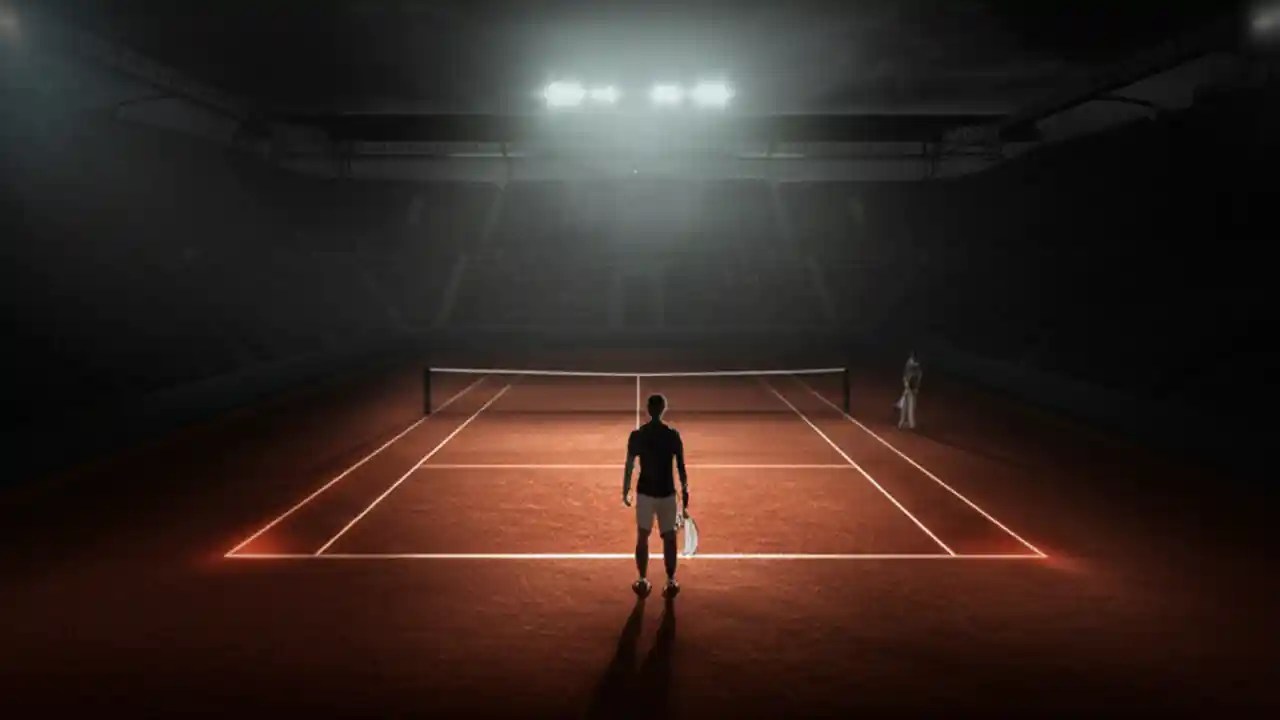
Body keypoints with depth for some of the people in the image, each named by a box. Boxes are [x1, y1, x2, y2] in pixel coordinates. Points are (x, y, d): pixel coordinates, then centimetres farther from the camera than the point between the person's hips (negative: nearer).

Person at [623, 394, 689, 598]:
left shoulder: (636, 435, -6)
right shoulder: (673, 435, -7)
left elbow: (629, 466, -3)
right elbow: (681, 466, -3)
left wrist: (625, 490, 7)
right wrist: (685, 489, 7)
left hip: (645, 492, 0)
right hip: (667, 492, 0)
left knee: (642, 538, 12)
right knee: (669, 538, 10)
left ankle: (643, 581, 15)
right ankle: (671, 581, 13)